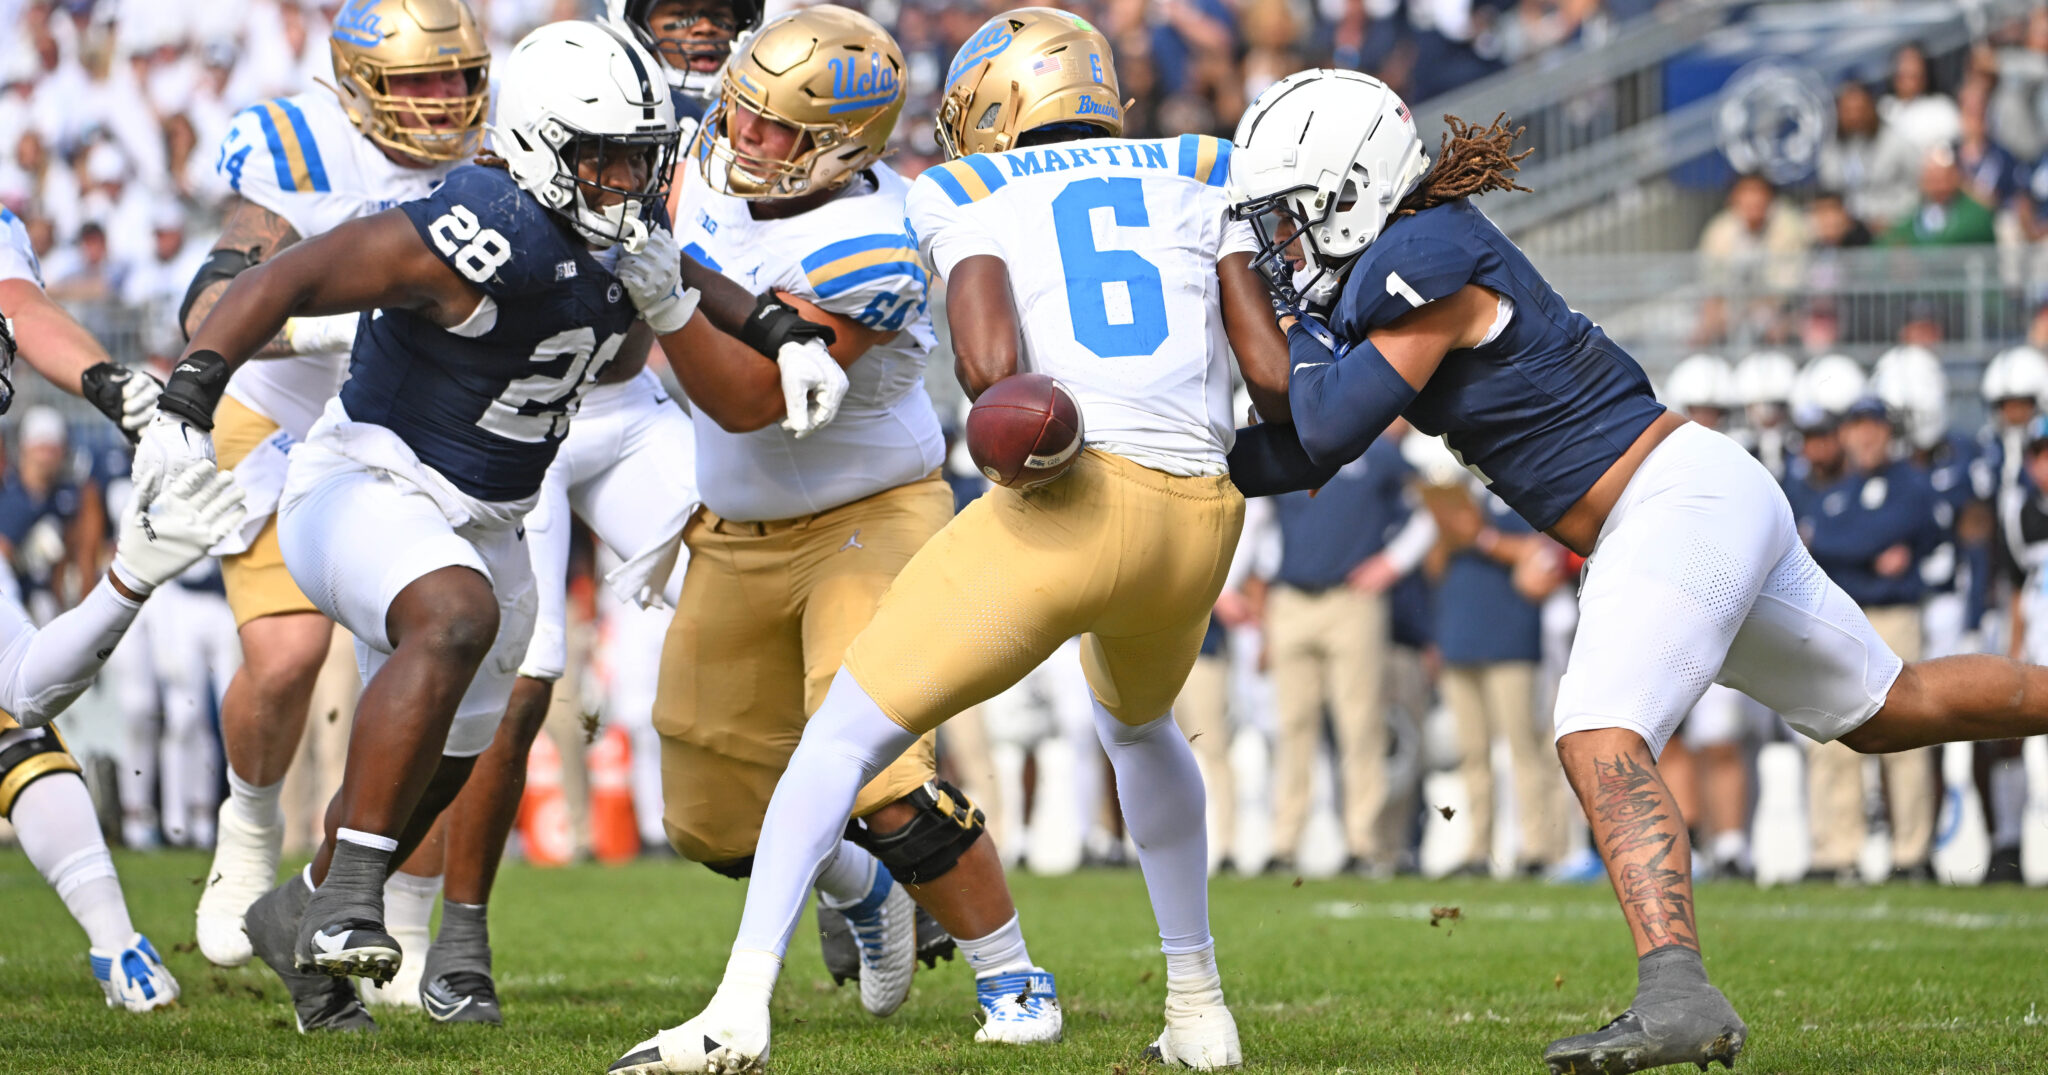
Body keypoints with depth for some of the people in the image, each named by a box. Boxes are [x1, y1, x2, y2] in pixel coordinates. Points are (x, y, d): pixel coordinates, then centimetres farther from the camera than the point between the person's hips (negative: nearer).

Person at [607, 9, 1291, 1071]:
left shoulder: (972, 198, 11)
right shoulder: (1195, 177, 20)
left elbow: (988, 362, -8)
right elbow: (1274, 375, 11)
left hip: (1067, 509, -4)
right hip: (1198, 518, 5)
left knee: (847, 732, 7)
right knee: (1138, 725, 36)